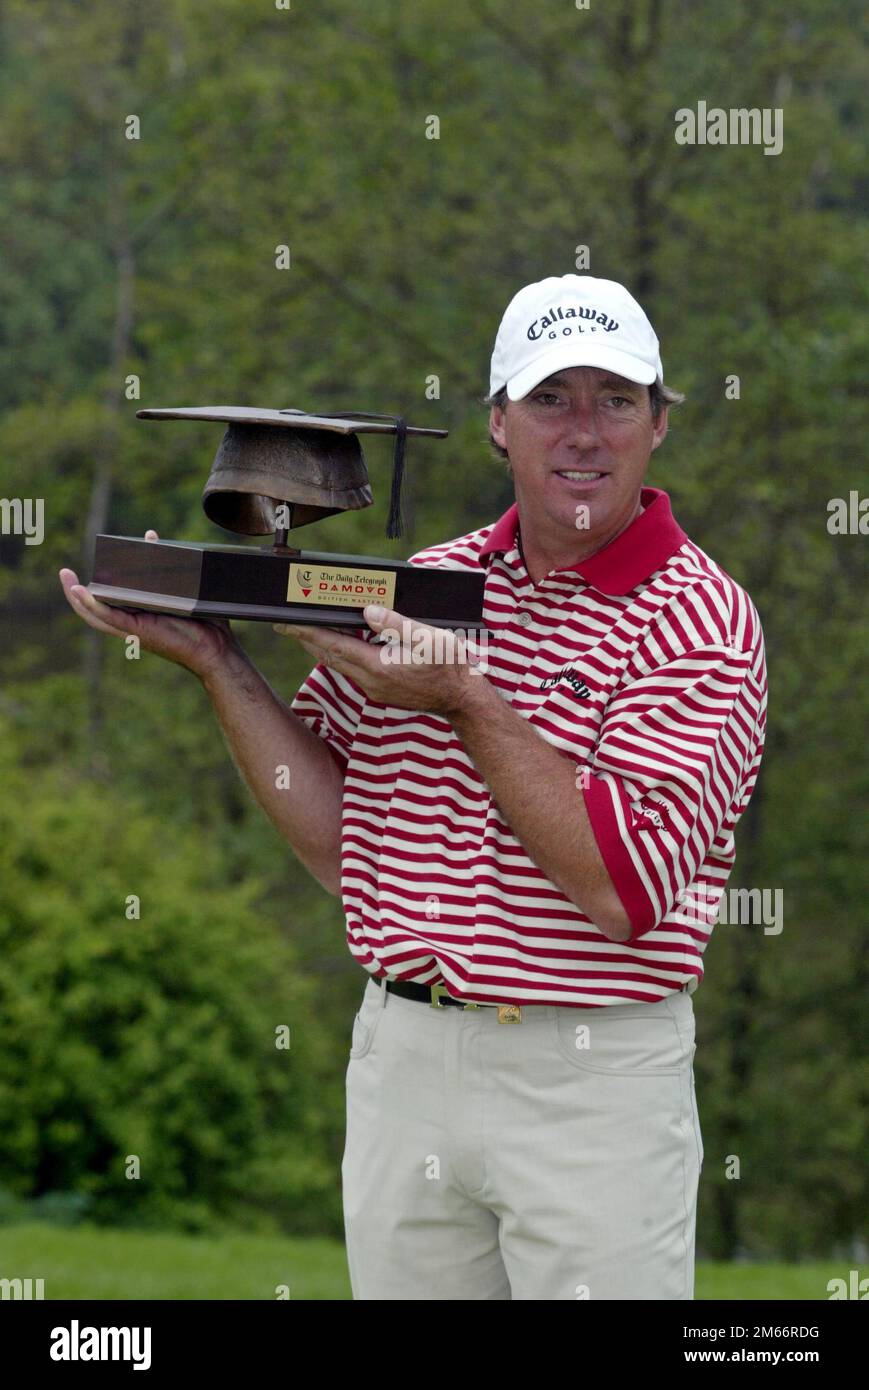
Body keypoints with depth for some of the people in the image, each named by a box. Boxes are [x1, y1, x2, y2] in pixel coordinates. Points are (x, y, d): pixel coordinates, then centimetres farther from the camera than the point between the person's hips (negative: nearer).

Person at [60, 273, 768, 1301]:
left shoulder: (700, 619, -7)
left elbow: (627, 889, -17)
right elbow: (337, 842, 7)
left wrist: (469, 704, -19)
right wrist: (216, 661, 0)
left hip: (595, 1079, -5)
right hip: (401, 1055, 5)